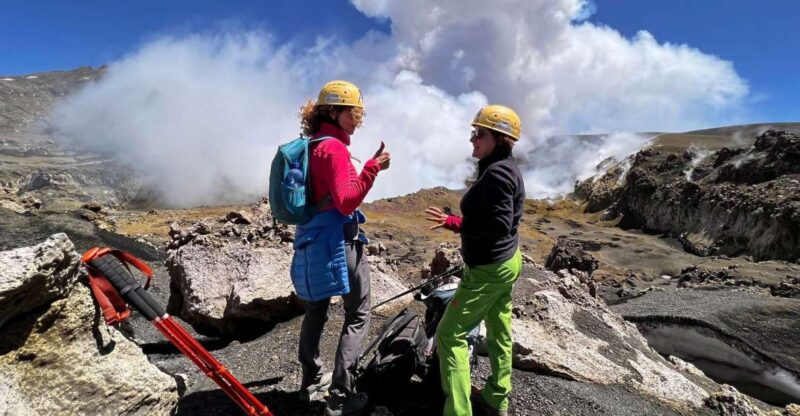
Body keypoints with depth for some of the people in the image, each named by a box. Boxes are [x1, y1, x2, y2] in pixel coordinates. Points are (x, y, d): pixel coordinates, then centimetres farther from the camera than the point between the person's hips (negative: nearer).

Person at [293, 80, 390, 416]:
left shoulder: (313, 144, 13)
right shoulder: (334, 148, -15)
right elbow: (346, 202, -22)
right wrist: (373, 168, -25)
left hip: (312, 237, 10)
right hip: (338, 240, -9)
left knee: (316, 310, 20)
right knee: (358, 315, 2)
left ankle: (311, 379, 36)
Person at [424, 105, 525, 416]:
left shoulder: (496, 172, -22)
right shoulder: (505, 168, 8)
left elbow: (499, 226, -27)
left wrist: (452, 223, -21)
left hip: (489, 268, -10)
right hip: (507, 261, 10)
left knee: (450, 333, -1)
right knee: (499, 331, 20)